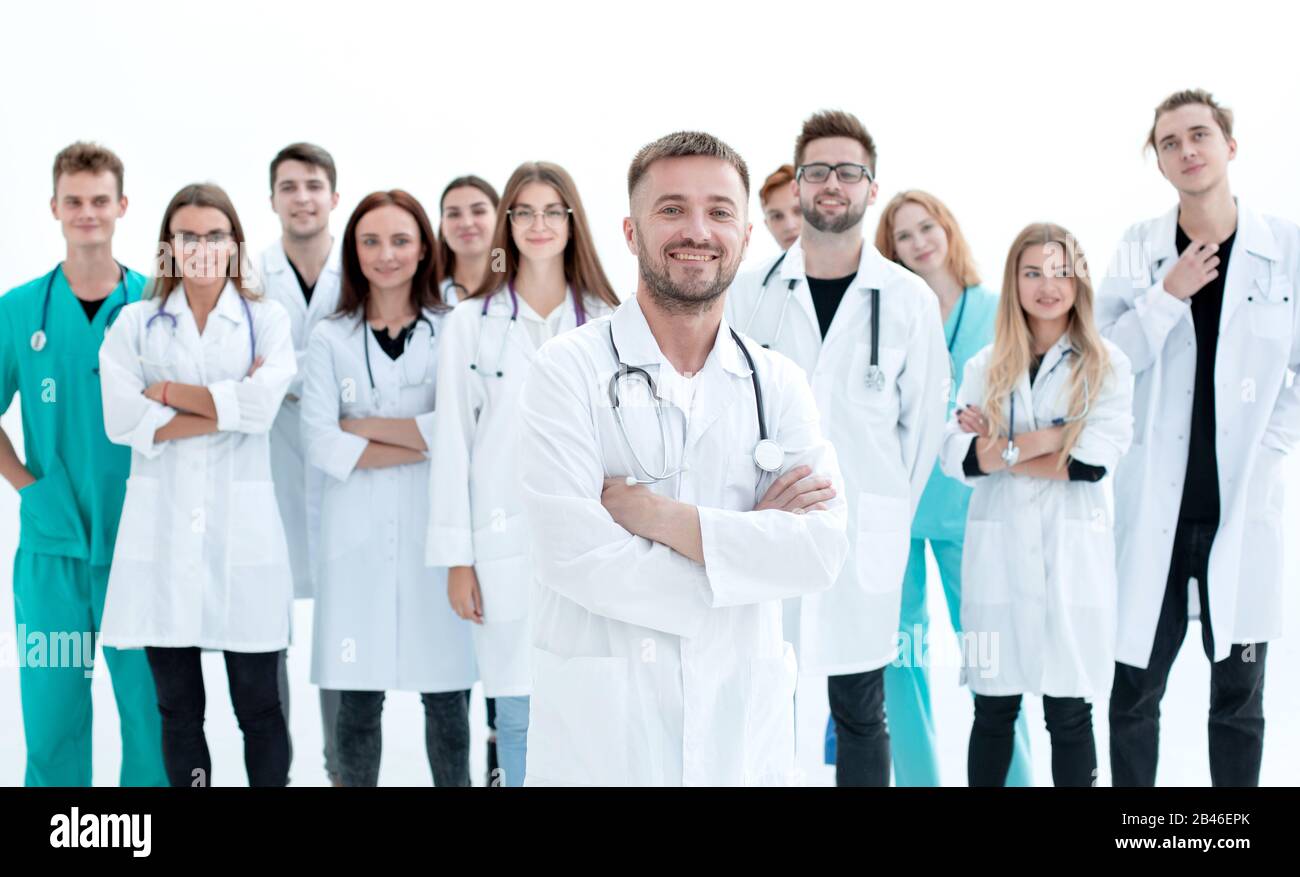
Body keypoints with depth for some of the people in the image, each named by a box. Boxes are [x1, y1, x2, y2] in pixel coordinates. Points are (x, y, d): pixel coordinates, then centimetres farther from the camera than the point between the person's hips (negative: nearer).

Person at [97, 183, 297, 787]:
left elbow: (262, 406, -12)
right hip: (161, 529, 1)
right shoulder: (136, 323, 8)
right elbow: (123, 421, -7)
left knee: (259, 706, 4)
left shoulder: (267, 320, 7)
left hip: (242, 528, -1)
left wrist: (167, 391, -6)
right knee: (178, 709, 9)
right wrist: (228, 405, -10)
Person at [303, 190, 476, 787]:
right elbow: (320, 445, -4)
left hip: (436, 528, -1)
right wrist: (421, 444, -9)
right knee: (358, 699, 4)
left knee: (446, 696, 2)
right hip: (358, 532, 1)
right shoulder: (330, 339, 8)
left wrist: (364, 426, -4)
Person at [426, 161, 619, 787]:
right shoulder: (472, 321, 3)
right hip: (508, 544, -1)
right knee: (520, 714, 5)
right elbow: (452, 442, 1)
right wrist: (456, 558, -3)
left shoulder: (608, 321, 6)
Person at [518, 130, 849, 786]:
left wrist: (655, 512, -17)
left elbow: (821, 550, -9)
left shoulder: (779, 383, 4)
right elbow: (575, 557, -19)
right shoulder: (569, 370, -7)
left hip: (743, 722, 4)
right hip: (601, 730, -3)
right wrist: (751, 533, -11)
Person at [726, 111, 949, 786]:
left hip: (864, 539, 0)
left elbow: (924, 418, 5)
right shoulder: (748, 293, 2)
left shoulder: (909, 299, 1)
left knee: (861, 715, 9)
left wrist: (890, 512, 6)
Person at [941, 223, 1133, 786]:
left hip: (1071, 554, -2)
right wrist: (1050, 436, -12)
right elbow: (957, 456, -4)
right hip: (998, 553, 2)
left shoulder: (1107, 366, 4)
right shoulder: (986, 366, 10)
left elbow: (1093, 461, -10)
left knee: (1069, 713, 3)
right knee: (993, 710, 7)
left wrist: (1003, 449, -7)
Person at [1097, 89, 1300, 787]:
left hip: (1243, 508, 0)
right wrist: (1166, 296, -13)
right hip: (1154, 508, 0)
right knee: (1134, 693, 5)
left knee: (1238, 696, 10)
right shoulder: (1137, 249, 2)